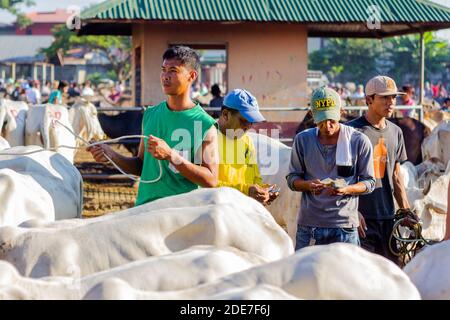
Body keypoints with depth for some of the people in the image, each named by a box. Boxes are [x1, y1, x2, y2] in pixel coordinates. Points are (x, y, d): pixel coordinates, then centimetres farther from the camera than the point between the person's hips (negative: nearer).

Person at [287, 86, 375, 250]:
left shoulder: (359, 141, 0)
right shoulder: (302, 140, 6)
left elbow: (369, 182, 4)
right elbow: (292, 179, 10)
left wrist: (347, 189, -16)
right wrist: (308, 185, -13)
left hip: (344, 226, -2)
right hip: (308, 225, 2)